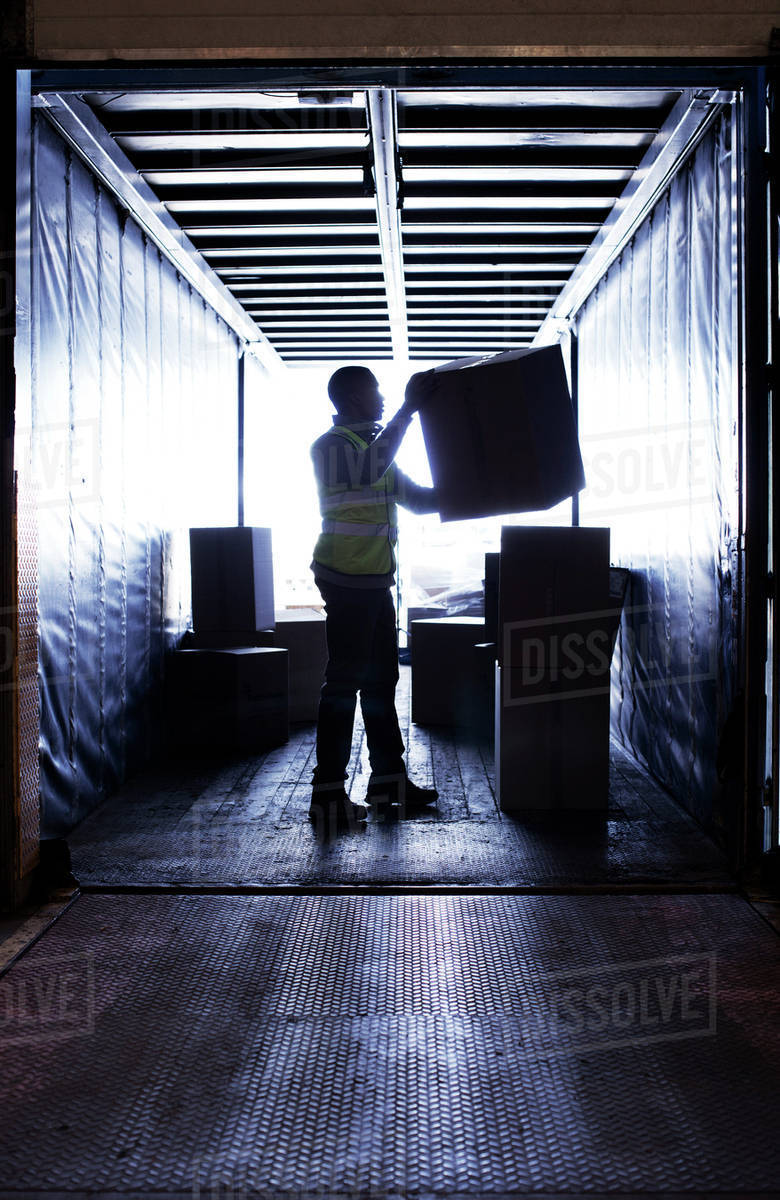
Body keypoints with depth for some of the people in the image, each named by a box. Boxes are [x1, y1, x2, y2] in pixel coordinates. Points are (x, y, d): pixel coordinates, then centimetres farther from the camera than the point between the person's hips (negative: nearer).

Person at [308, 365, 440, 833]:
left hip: (376, 579, 9)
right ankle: (327, 793, -5)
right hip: (346, 578, -9)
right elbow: (368, 470, -28)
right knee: (344, 680, -9)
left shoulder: (376, 445, 21)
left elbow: (417, 498, 23)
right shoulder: (329, 445, -7)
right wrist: (409, 408, -26)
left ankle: (390, 781, 20)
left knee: (380, 679, 12)